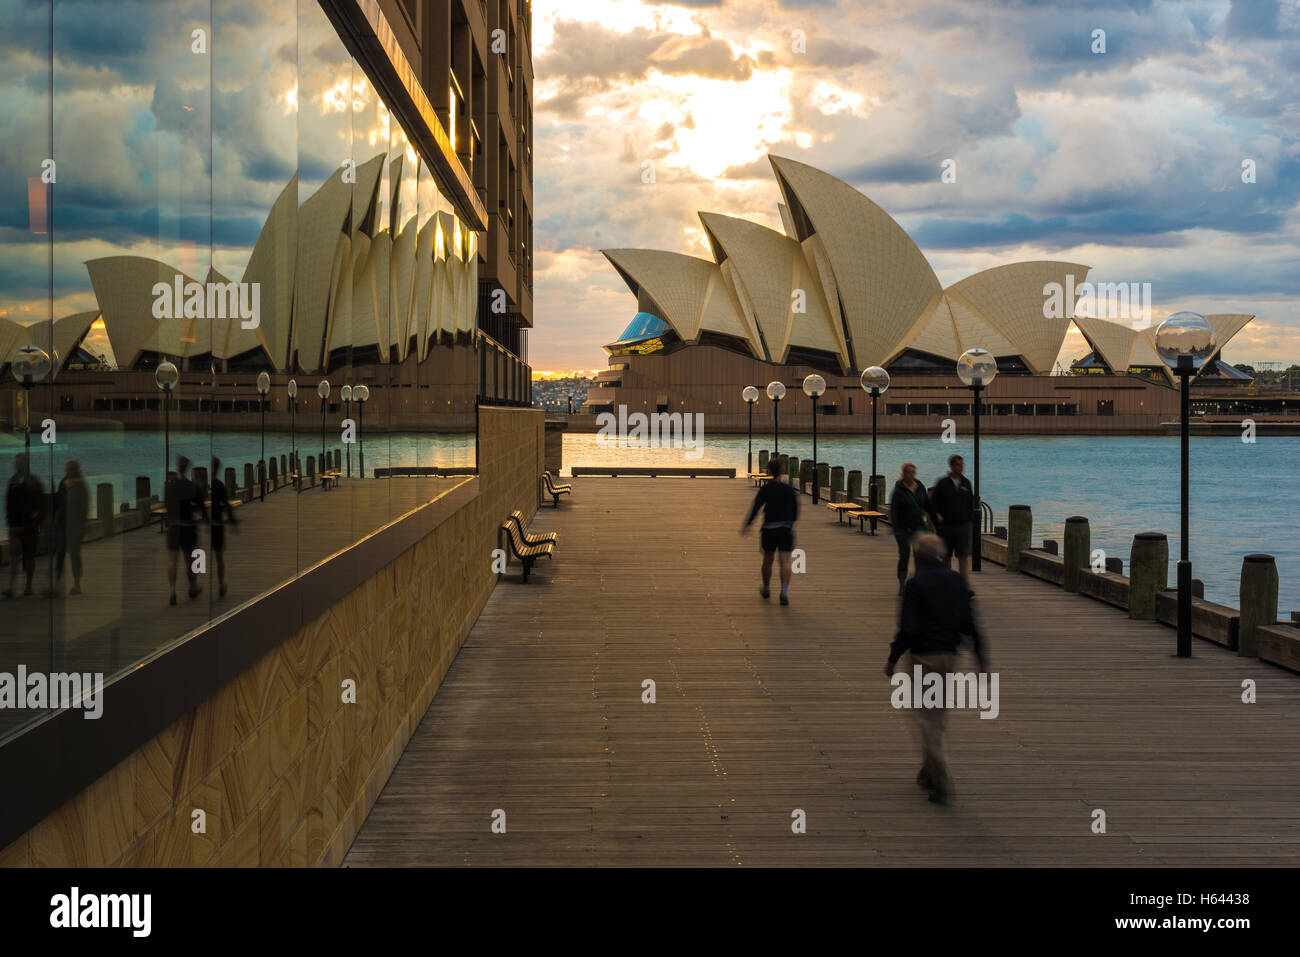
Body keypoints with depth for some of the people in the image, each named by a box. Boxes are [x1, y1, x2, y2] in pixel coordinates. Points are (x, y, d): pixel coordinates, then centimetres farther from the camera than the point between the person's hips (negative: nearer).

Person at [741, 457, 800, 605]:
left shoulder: (765, 489, -6)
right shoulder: (789, 489, 1)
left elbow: (756, 507, -14)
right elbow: (796, 511, 7)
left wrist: (747, 525, -11)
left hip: (769, 529, 0)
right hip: (786, 529, 0)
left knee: (767, 560, 17)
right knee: (785, 562, -5)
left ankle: (766, 589, 34)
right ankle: (784, 591, -22)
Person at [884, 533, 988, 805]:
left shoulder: (916, 584, -12)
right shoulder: (956, 580, 5)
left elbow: (908, 628, -16)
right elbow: (969, 622, 6)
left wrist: (893, 658, -6)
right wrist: (981, 658, 12)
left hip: (924, 655, -6)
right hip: (949, 655, 6)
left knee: (927, 718, -2)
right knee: (939, 716, 18)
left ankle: (942, 785, -7)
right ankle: (929, 774, 28)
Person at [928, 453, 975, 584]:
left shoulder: (966, 483, 8)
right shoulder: (942, 483, 0)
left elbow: (971, 503, 16)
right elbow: (933, 503, 2)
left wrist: (969, 517, 7)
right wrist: (937, 517, -9)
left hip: (963, 525, 1)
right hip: (946, 525, -1)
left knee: (964, 555, -9)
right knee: (946, 556, 8)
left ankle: (965, 582, -11)